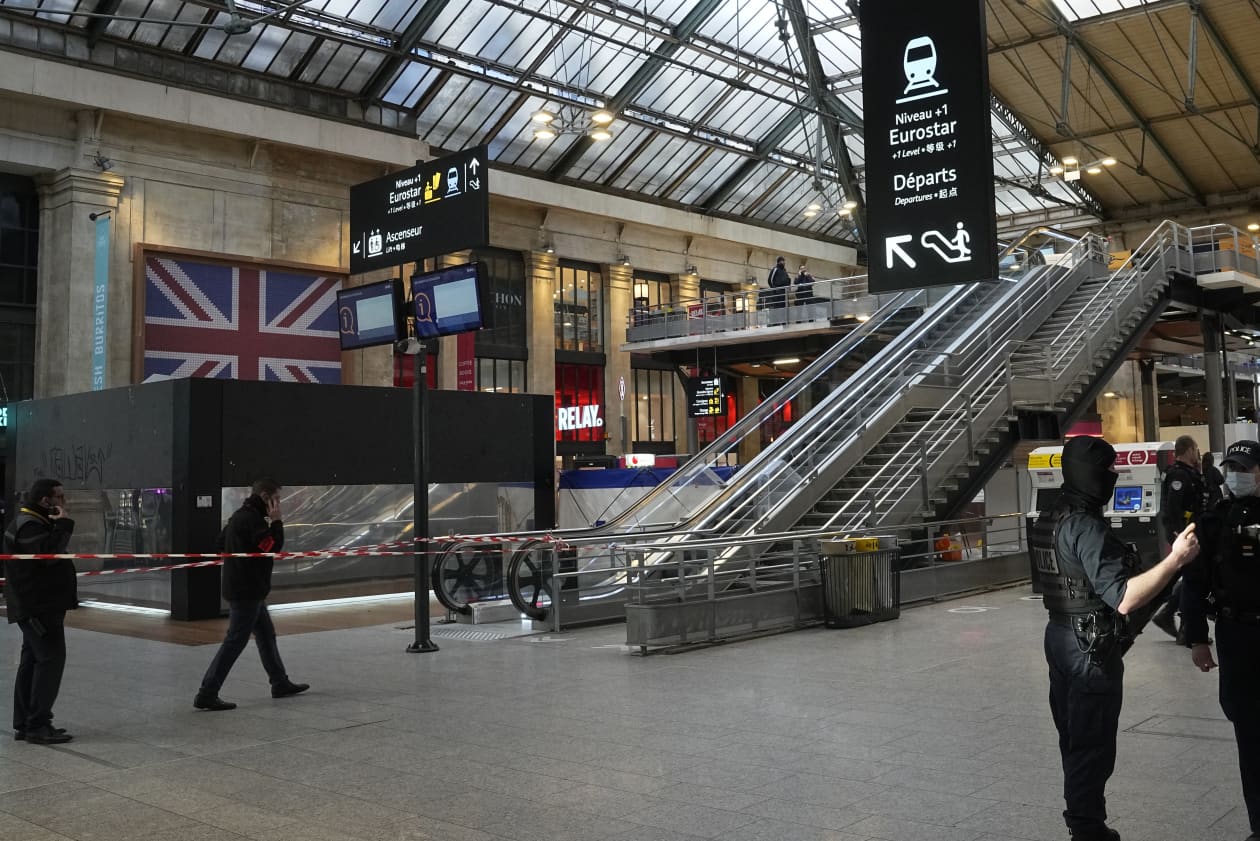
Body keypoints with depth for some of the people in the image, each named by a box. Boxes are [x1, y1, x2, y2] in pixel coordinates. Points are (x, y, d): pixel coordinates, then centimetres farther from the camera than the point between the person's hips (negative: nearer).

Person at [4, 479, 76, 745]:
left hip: (40, 605, 11)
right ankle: (37, 726, -10)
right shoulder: (28, 525, -15)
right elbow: (48, 554, -31)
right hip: (38, 607, -11)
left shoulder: (36, 523, 18)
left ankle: (24, 724, 18)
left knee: (32, 661, 12)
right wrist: (63, 524, -26)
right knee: (51, 658, -11)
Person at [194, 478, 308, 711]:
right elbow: (274, 548, -20)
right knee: (235, 641, -6)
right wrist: (276, 522, -11)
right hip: (246, 592, -11)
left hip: (250, 591, 11)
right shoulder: (252, 519, -18)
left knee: (267, 635, 18)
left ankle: (280, 683, 29)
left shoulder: (240, 516, 12)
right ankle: (207, 694, -4)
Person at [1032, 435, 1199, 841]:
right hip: (1093, 648, -10)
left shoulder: (1047, 521, 6)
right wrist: (1175, 560, -28)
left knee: (1074, 739, 19)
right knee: (1093, 747, 1)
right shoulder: (1086, 526, -23)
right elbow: (1122, 598, -29)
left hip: (1060, 637, 10)